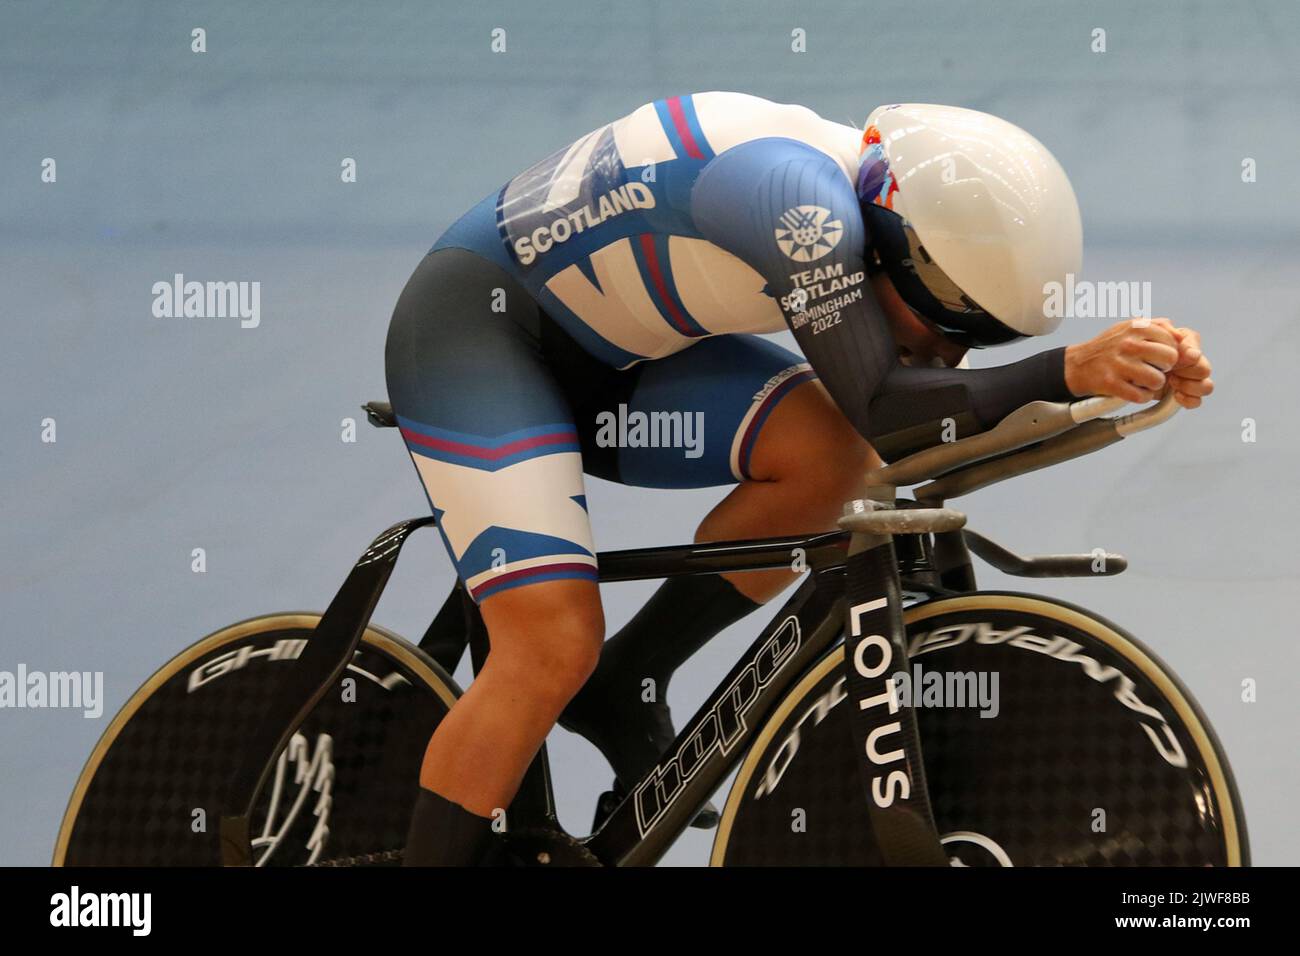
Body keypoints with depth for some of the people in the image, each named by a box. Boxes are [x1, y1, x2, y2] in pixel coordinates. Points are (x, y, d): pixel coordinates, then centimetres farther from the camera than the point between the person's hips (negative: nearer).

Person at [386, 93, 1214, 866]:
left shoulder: (878, 210, -4)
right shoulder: (802, 201, -31)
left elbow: (941, 416, -2)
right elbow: (883, 411, -35)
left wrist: (1138, 369, -15)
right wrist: (1069, 372, -42)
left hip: (600, 357, 8)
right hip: (476, 326, -8)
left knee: (830, 456, -16)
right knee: (554, 647, -22)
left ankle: (625, 684, 0)